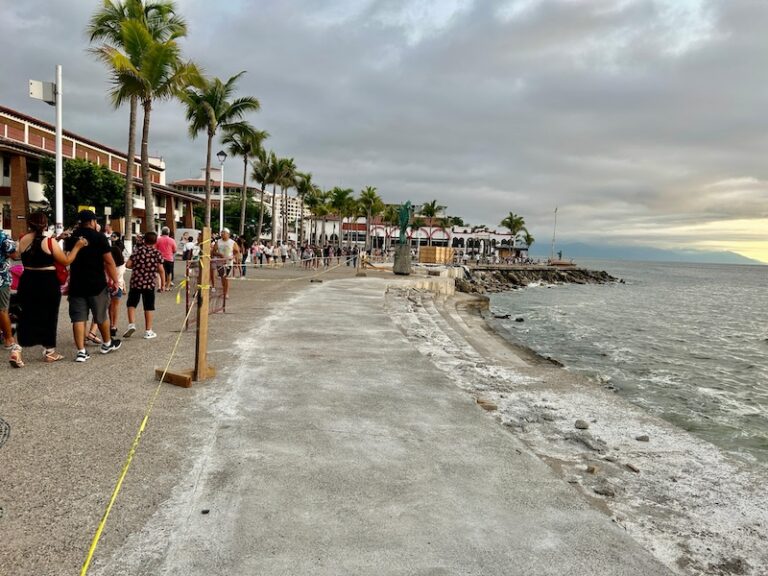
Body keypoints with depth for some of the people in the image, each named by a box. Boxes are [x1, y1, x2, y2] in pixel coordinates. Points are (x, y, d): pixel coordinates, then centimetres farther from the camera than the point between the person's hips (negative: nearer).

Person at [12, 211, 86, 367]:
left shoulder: (22, 241, 2)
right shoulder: (50, 242, -12)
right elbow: (66, 261, -6)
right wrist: (77, 246, 2)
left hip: (27, 282, 4)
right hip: (48, 283, -4)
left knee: (27, 316, 13)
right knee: (48, 317, 8)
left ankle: (16, 350, -1)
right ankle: (49, 352, 19)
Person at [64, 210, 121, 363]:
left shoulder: (71, 237, 7)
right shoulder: (99, 237, -9)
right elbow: (109, 261, -11)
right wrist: (115, 280, -5)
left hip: (76, 284, 3)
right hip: (97, 284, -3)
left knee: (78, 318, 2)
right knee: (101, 316, 14)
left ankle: (81, 351, -2)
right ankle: (107, 344, 31)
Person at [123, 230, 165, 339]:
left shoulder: (138, 250, 2)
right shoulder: (157, 253, -2)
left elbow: (128, 265, -2)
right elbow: (161, 270, -7)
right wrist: (163, 282, 2)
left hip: (135, 282, 1)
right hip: (149, 283, -1)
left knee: (132, 303, 15)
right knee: (149, 307, 7)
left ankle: (131, 324, -2)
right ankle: (148, 331, 11)